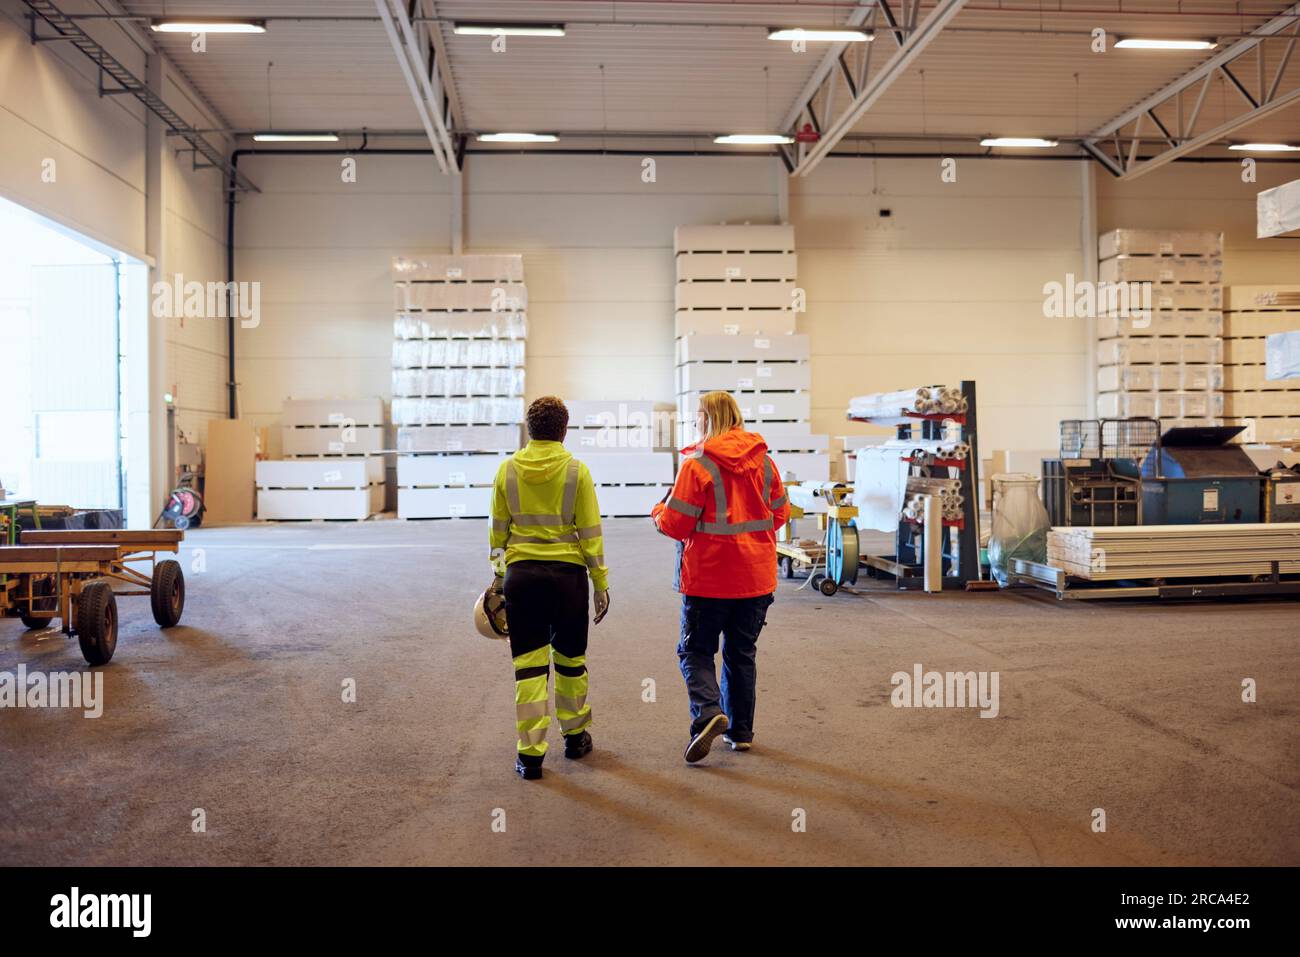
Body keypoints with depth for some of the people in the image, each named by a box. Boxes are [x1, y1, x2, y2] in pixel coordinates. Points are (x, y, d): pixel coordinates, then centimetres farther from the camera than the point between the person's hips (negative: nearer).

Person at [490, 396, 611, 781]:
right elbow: (590, 533, -3)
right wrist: (601, 583, 3)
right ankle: (575, 736, 31)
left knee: (529, 663, 5)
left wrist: (498, 573, 18)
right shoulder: (576, 471, -4)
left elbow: (498, 530, 7)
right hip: (567, 573, -1)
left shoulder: (508, 469, 2)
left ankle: (531, 753, 5)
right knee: (570, 658, 16)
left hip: (521, 573, 1)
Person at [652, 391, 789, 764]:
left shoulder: (697, 464, -13)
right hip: (756, 576, 5)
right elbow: (780, 513, 10)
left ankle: (708, 713, -14)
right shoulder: (764, 461, 3)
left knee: (695, 650, 8)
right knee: (742, 653, 16)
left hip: (708, 578, -5)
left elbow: (676, 524, -12)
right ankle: (741, 731, 22)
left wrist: (658, 511, 9)